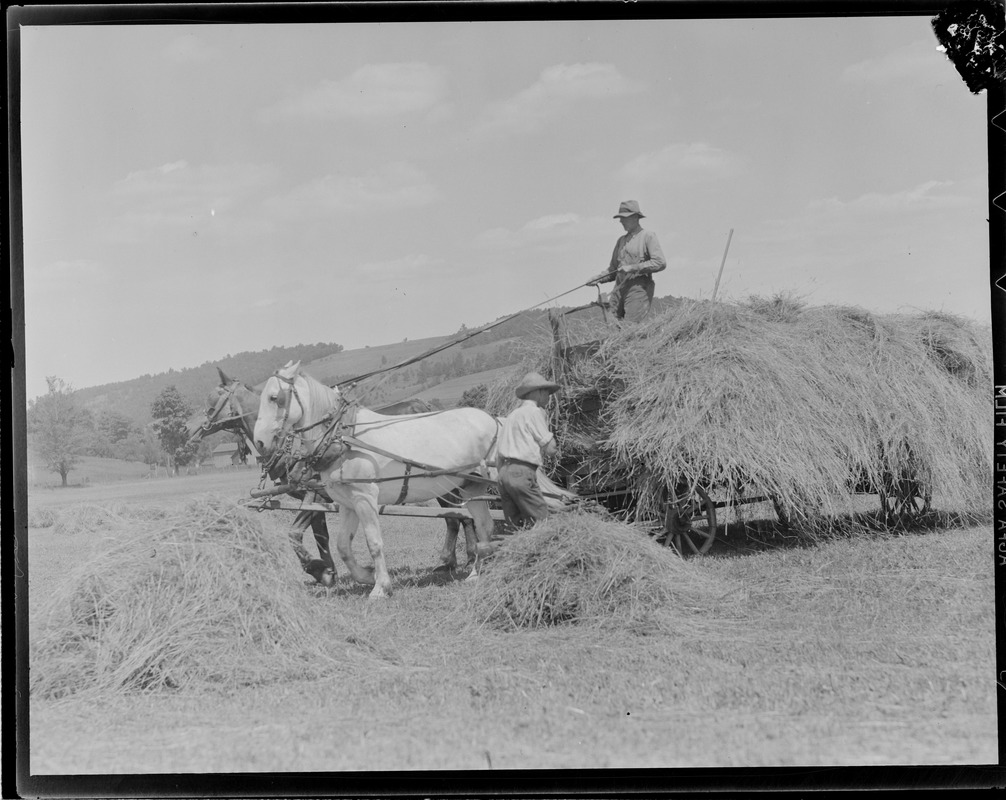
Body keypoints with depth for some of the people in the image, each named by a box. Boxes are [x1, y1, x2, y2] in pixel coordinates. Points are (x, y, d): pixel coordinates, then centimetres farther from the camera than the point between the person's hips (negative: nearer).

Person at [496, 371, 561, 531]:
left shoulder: (513, 414, 24)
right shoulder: (534, 412, -3)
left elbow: (500, 449, 21)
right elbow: (550, 448, -5)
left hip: (504, 472, 9)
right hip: (522, 472, -9)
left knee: (515, 526, 7)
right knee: (543, 522, -8)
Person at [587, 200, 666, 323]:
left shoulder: (648, 236, 1)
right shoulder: (621, 240, 21)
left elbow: (660, 263, -12)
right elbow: (613, 270, 27)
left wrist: (633, 268, -15)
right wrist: (598, 279, 9)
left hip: (639, 290, -6)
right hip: (619, 291, 6)